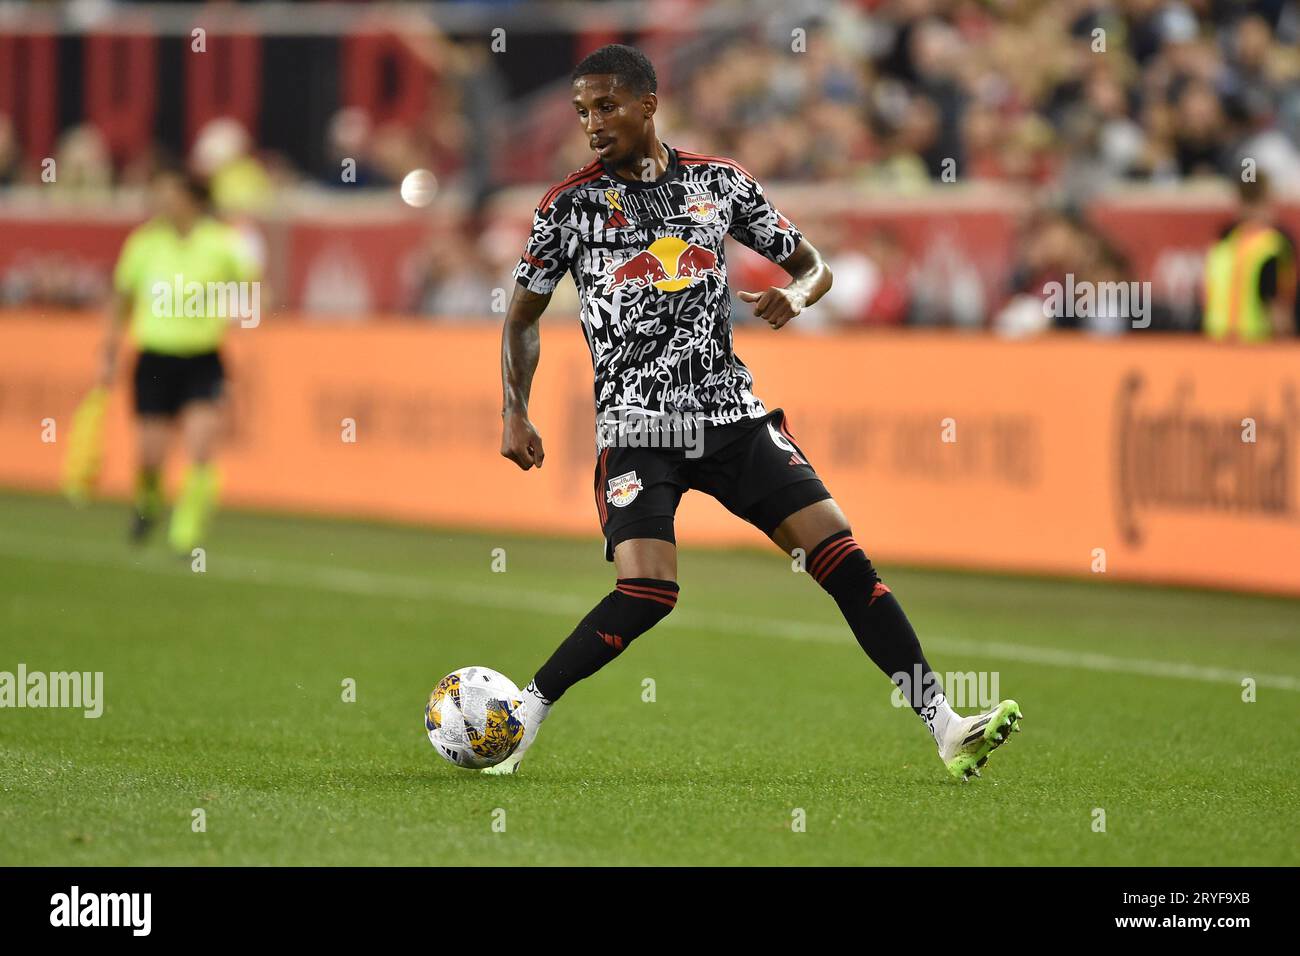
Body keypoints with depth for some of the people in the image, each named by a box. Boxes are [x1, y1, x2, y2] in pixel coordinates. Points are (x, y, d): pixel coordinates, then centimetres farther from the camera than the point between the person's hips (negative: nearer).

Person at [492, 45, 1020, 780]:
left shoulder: (720, 182, 6)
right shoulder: (570, 205, 1)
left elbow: (814, 265, 15)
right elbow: (524, 317, 12)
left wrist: (796, 295, -8)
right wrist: (516, 414, 1)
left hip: (732, 415, 2)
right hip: (637, 429, -2)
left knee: (840, 551, -10)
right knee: (647, 590, -23)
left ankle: (945, 727, -9)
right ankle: (520, 722, -8)